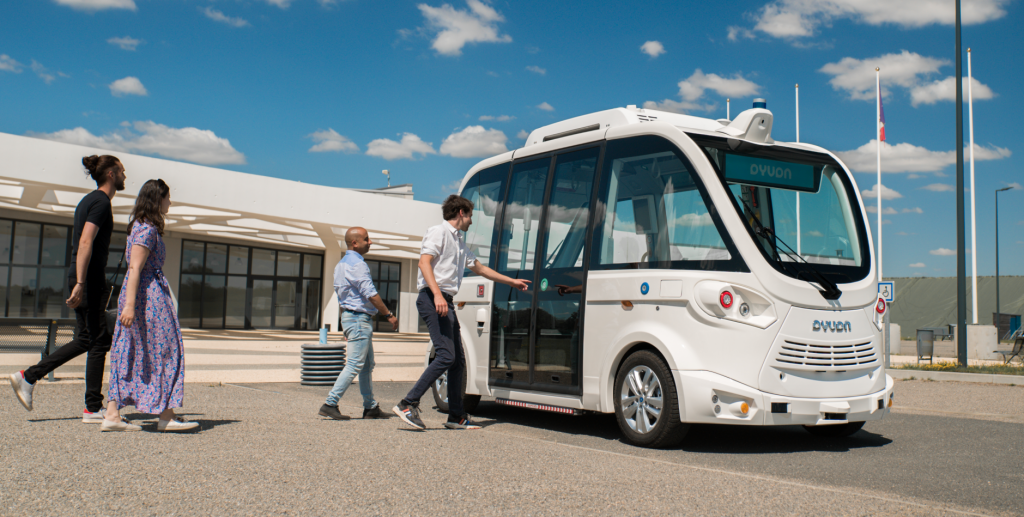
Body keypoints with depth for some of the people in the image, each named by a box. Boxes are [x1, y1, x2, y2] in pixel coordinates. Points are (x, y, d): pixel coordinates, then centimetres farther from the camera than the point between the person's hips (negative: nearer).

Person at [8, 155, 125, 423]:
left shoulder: (88, 200, 18)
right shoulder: (101, 202, -12)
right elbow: (85, 243, -21)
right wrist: (80, 284, -25)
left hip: (83, 281, 10)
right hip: (90, 281, -10)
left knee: (86, 340, 14)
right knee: (98, 341, -3)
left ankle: (28, 377, 15)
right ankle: (93, 409, 3)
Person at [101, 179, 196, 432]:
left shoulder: (140, 226, 17)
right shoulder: (147, 229, -13)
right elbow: (135, 268, -20)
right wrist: (130, 305, -24)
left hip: (137, 295, 10)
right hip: (148, 295, -10)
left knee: (128, 354, 8)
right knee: (163, 351, -1)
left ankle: (112, 415, 7)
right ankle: (166, 416, 5)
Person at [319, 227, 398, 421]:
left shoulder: (341, 264, 16)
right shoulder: (357, 264, -15)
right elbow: (370, 294, -19)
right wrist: (389, 315, -11)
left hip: (348, 316, 11)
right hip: (359, 319, -11)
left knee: (367, 365, 13)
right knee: (354, 365, -9)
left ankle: (370, 407, 17)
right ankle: (330, 404, -8)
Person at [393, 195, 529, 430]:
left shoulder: (460, 243, 26)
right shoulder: (439, 232, -1)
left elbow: (480, 268, 37)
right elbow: (424, 262, -14)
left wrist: (512, 281, 41)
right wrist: (437, 294, -27)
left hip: (446, 303, 10)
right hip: (433, 299, -10)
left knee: (458, 360, 8)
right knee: (446, 356, -19)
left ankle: (456, 416, 15)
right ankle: (408, 404, -17)